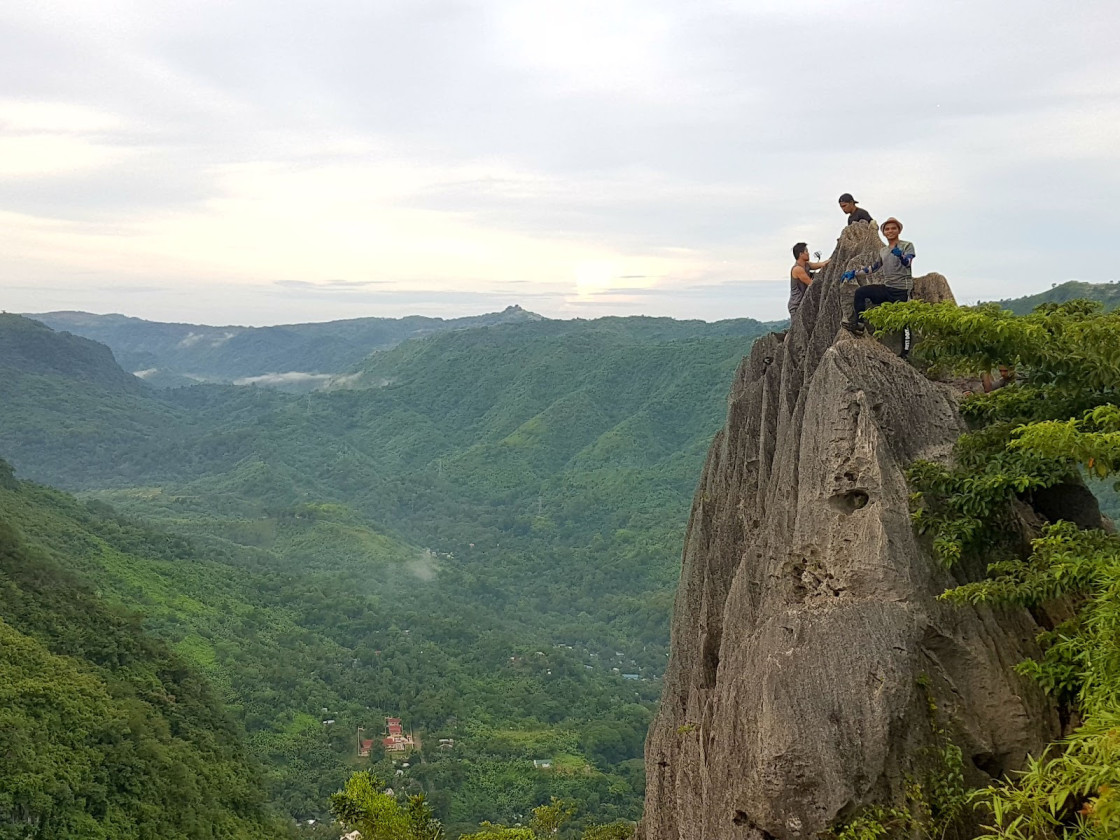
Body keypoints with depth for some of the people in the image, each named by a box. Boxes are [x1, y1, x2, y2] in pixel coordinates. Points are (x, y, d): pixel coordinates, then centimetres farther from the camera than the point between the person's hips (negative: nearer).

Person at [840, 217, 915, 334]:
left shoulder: (907, 246, 0)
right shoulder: (883, 251, 18)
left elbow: (907, 263, -18)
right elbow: (873, 267, 27)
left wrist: (900, 255, -41)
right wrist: (854, 273, 20)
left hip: (901, 290, -5)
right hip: (885, 287, 5)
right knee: (860, 292, -13)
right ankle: (858, 324, -11)